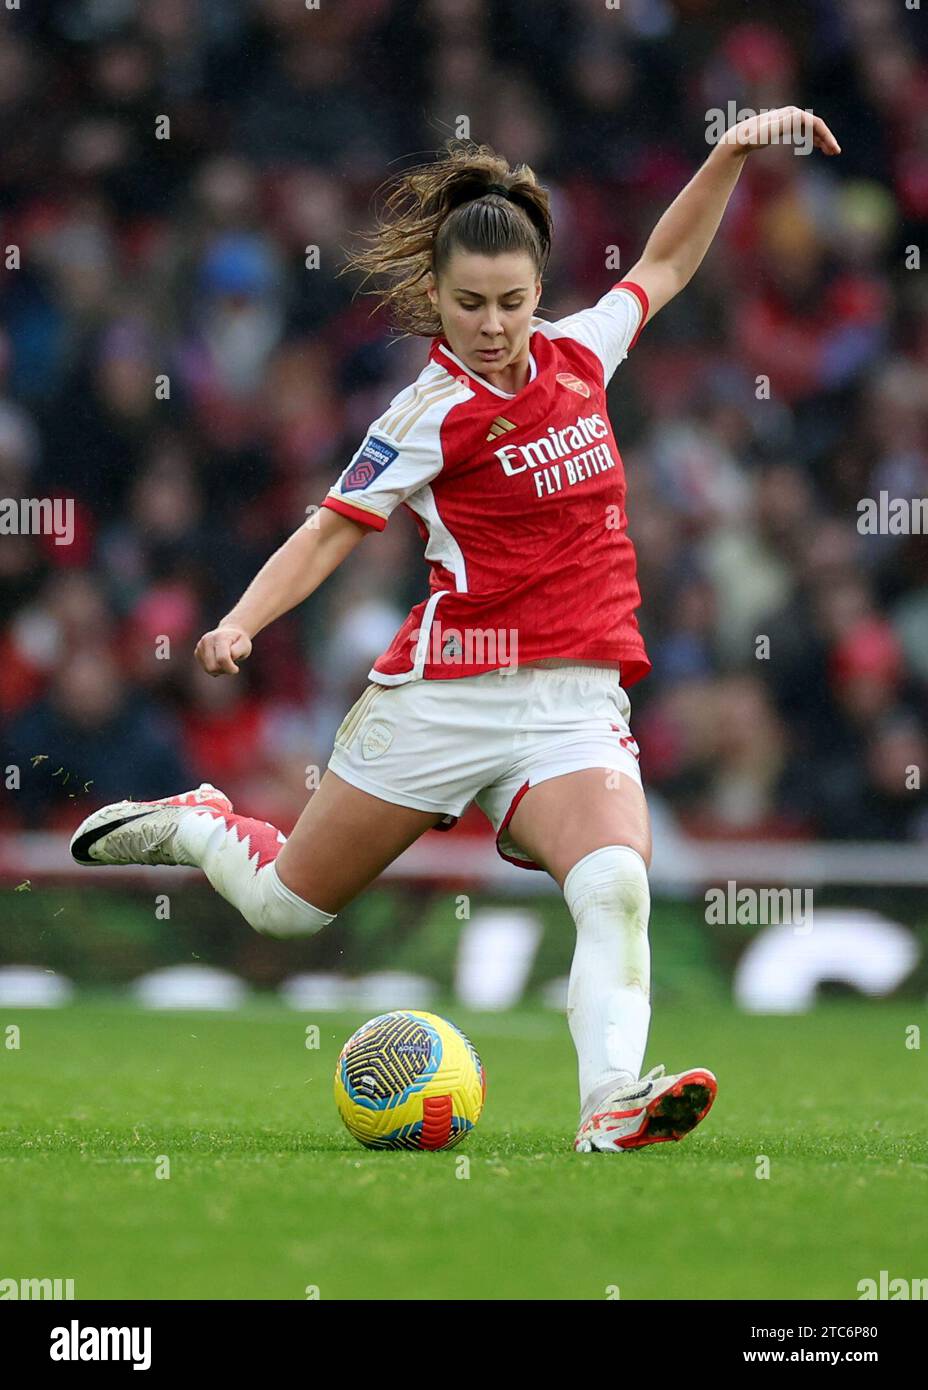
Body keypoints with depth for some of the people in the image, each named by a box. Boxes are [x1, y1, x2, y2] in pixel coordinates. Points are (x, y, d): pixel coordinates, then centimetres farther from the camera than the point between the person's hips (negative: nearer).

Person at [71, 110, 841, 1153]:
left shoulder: (576, 354, 8)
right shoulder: (432, 413, -7)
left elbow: (663, 266, 25)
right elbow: (332, 530, -8)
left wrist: (732, 154, 17)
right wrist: (239, 624, -23)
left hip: (577, 707, 3)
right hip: (448, 696, -3)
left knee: (616, 887, -27)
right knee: (284, 907, 10)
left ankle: (613, 1102, -39)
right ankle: (194, 824, 41)